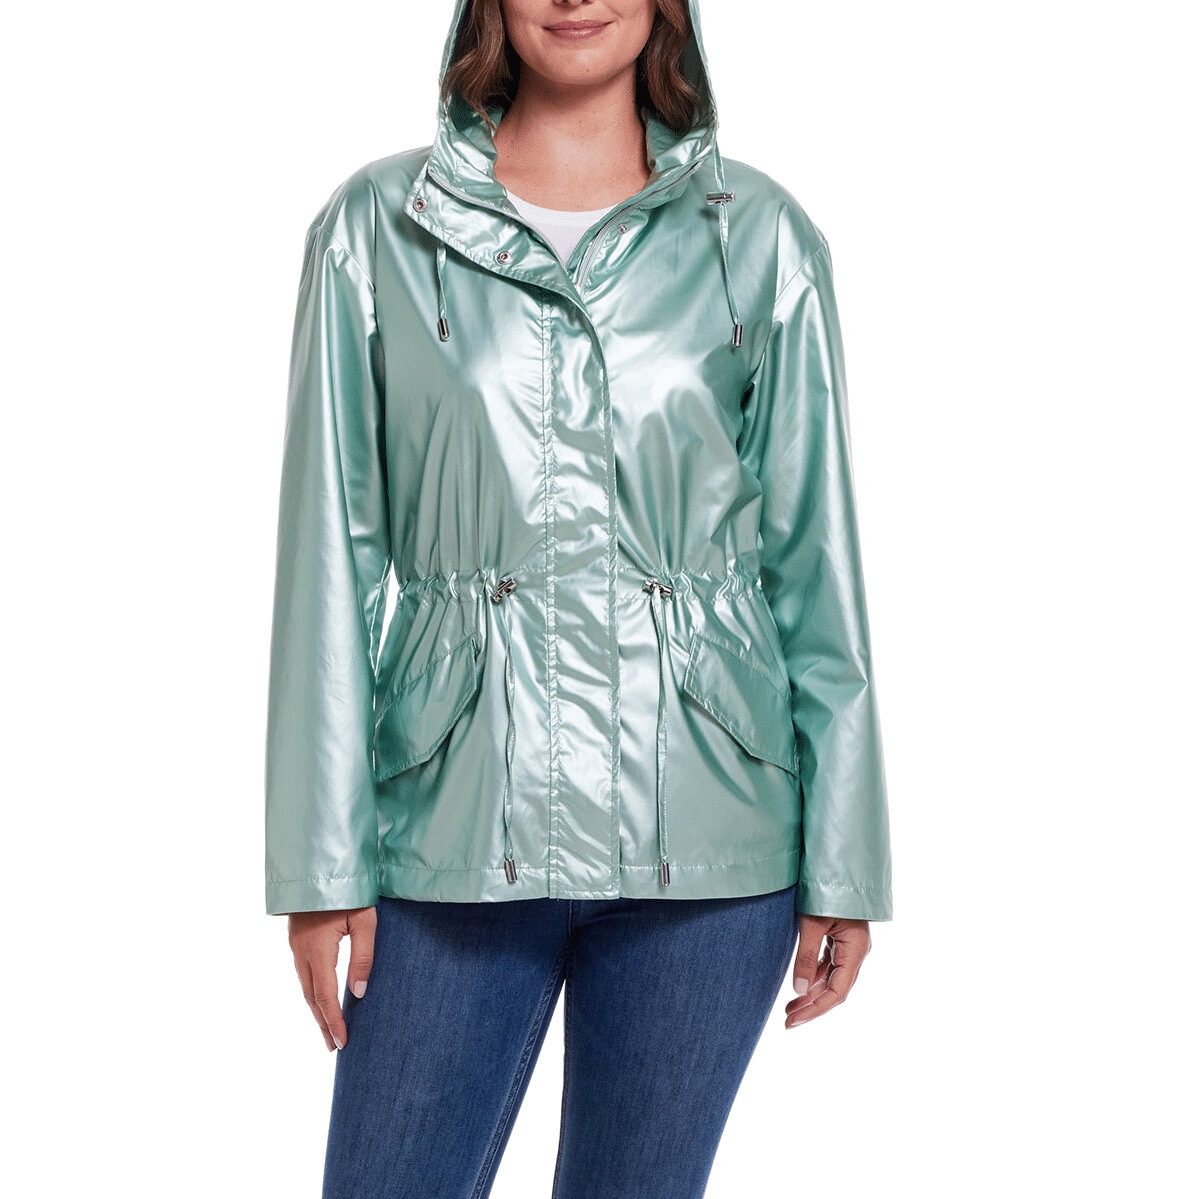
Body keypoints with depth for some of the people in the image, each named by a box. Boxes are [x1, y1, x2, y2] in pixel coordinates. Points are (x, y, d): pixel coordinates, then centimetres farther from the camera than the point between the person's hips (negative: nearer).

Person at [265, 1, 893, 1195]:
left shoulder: (761, 237, 4)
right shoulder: (376, 227, 3)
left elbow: (817, 562, 5)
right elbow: (331, 559, 2)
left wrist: (845, 865, 3)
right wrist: (321, 859, -2)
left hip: (706, 833, 1)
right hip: (462, 819, 0)